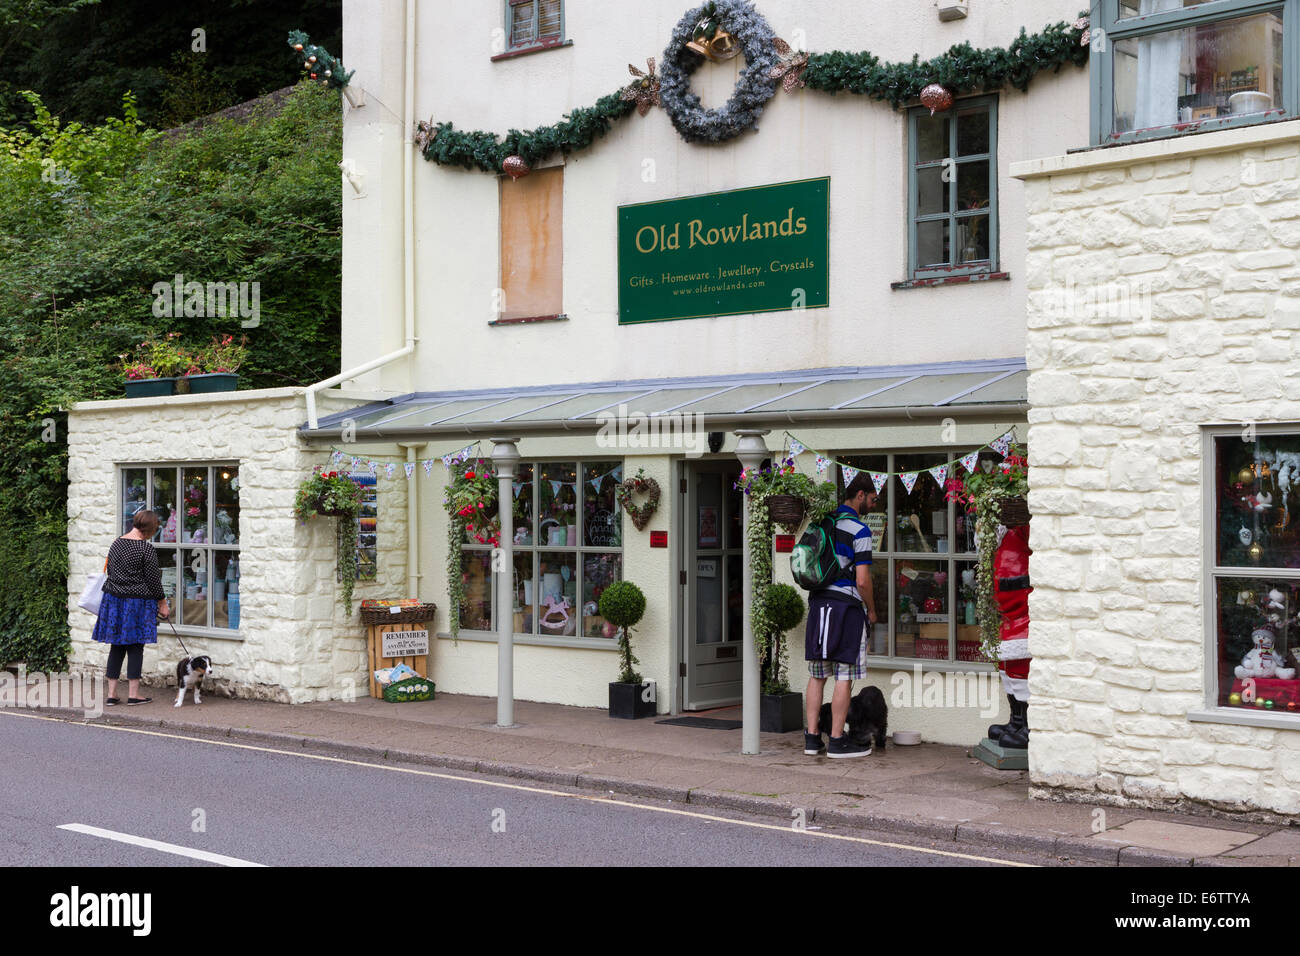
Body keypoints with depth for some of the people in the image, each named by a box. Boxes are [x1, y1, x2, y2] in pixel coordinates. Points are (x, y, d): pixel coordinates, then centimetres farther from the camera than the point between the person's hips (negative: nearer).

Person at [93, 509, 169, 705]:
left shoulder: (116, 544, 8)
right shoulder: (146, 549, -14)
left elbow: (110, 572, 16)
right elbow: (153, 579, -11)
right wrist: (162, 603, -1)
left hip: (114, 599, 6)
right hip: (137, 602, -6)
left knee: (116, 646, 10)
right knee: (135, 647, 1)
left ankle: (111, 693, 10)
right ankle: (133, 694, 3)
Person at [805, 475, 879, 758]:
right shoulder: (859, 530, -10)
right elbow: (862, 581, -14)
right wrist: (872, 610, 1)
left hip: (818, 601, 7)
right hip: (846, 604, -7)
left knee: (817, 675, 10)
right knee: (844, 677, -1)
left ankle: (812, 737, 12)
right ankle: (837, 741, 2)